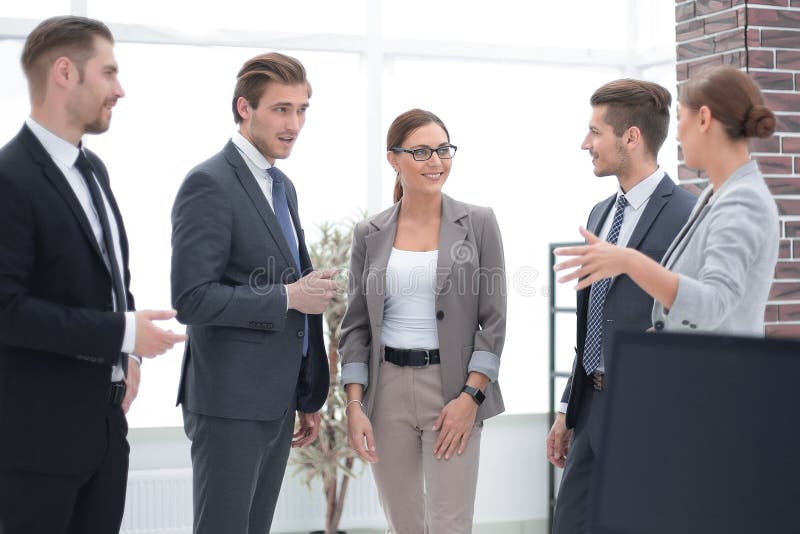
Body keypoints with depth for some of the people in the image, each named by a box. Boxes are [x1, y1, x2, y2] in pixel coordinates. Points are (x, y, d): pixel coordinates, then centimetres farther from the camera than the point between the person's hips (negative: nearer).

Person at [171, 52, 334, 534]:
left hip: (277, 400, 8)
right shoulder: (209, 184, -13)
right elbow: (192, 299, -21)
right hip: (229, 402, -8)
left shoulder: (283, 187, 15)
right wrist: (287, 297, -18)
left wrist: (310, 396, 19)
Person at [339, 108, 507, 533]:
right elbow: (356, 326, 6)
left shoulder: (478, 223, -1)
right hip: (387, 388, 2)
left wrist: (471, 395, -11)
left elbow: (493, 320, -3)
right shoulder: (370, 234, 5)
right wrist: (354, 404, -3)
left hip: (453, 388, -2)